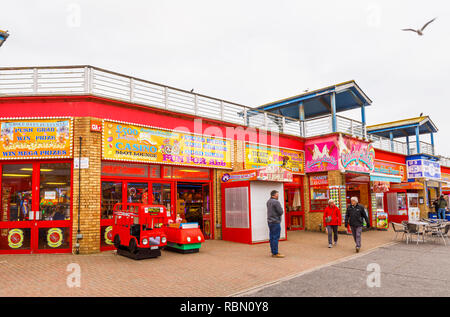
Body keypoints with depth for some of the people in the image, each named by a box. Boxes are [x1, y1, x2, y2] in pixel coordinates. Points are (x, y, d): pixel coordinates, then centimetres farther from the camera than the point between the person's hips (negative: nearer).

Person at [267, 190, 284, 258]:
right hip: (275, 222, -9)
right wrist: (281, 208, 4)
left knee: (272, 237, 11)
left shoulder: (268, 202, 12)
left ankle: (273, 252, 17)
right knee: (275, 237, -6)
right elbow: (280, 212, -15)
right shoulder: (276, 202, -16)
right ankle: (275, 253, -4)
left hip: (270, 221, 9)